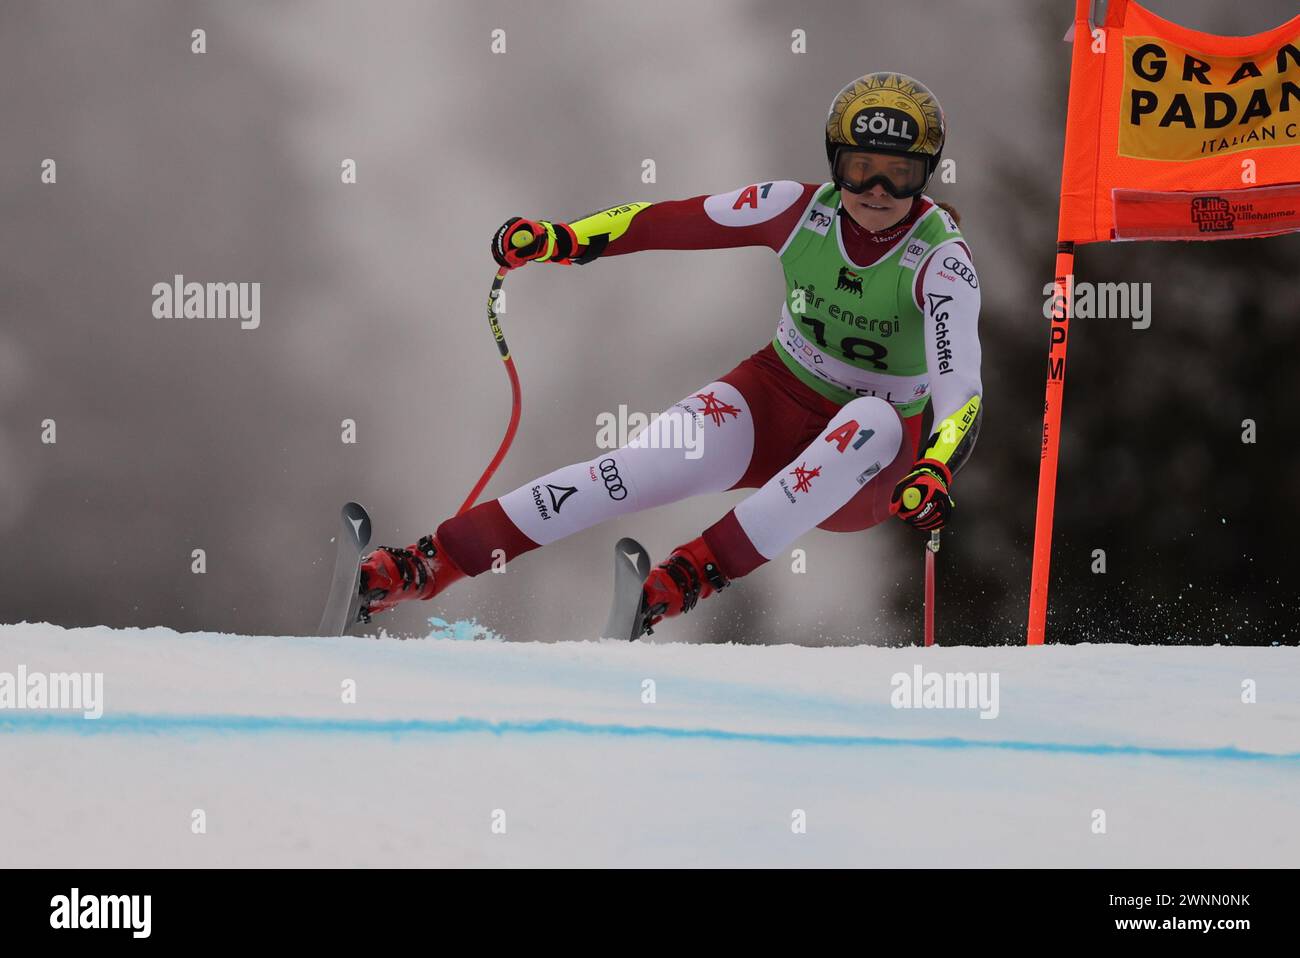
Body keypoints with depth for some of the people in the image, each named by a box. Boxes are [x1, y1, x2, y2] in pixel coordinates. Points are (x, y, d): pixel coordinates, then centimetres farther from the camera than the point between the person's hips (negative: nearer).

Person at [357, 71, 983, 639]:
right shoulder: (801, 209, -8)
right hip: (778, 400, 3)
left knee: (875, 422, -39)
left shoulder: (942, 260, -19)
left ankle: (700, 571, -42)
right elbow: (674, 222, -6)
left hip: (869, 465, -3)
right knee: (649, 467, -24)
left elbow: (960, 386, -30)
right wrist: (561, 239, -21)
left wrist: (935, 472, -50)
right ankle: (427, 565, -27)